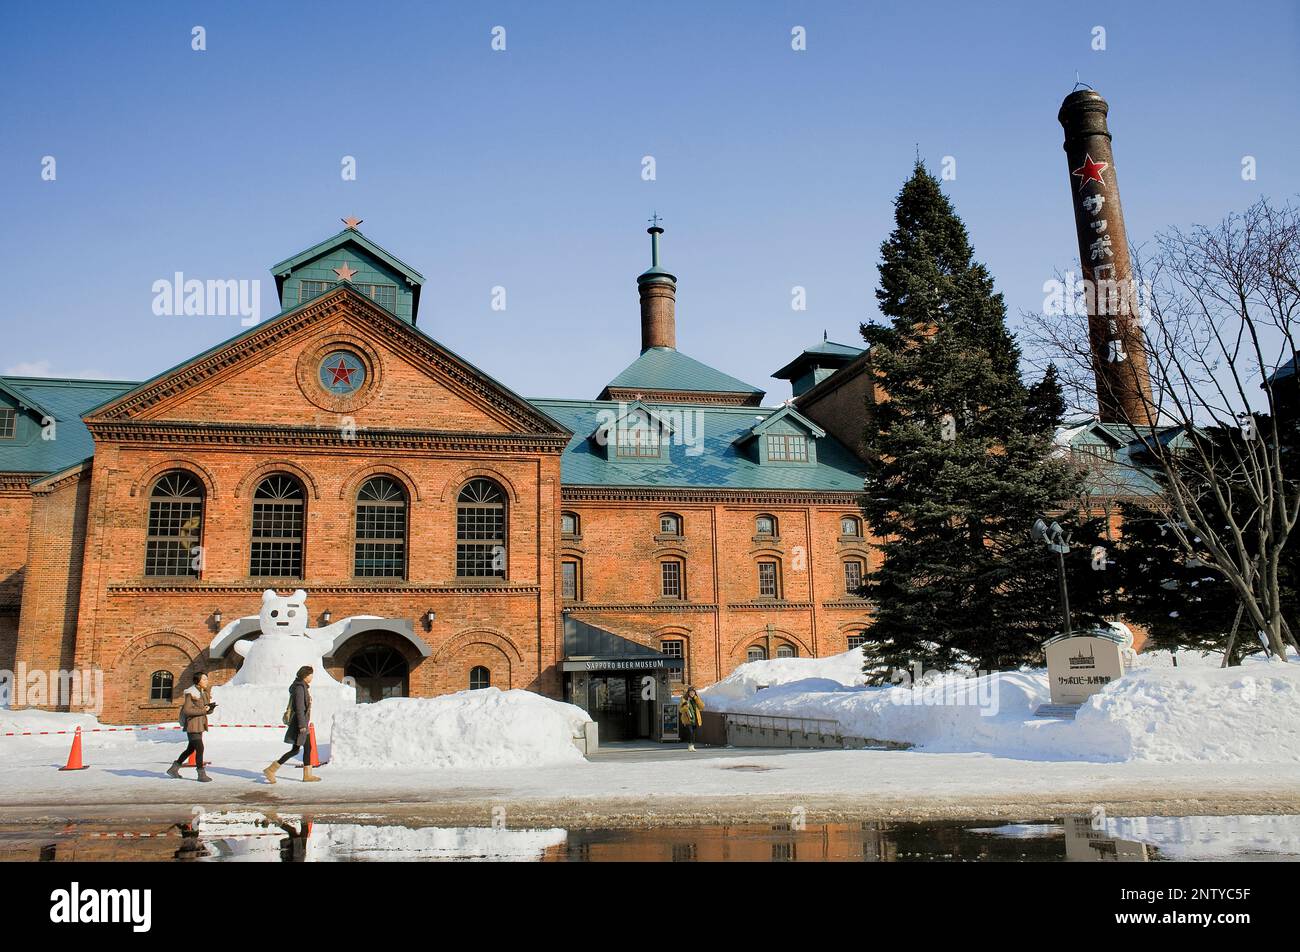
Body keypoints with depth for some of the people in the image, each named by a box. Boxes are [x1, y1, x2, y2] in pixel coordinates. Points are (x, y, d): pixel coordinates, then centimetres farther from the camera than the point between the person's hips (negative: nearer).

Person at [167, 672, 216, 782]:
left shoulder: (204, 693, 9)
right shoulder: (191, 693, -16)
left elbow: (208, 710, 14)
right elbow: (186, 710, -21)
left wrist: (211, 708, -8)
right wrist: (202, 710, -21)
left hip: (199, 724, 9)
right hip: (192, 724, -9)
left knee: (191, 749, 18)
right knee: (200, 749, -8)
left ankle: (173, 769, 31)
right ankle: (202, 775, 1)